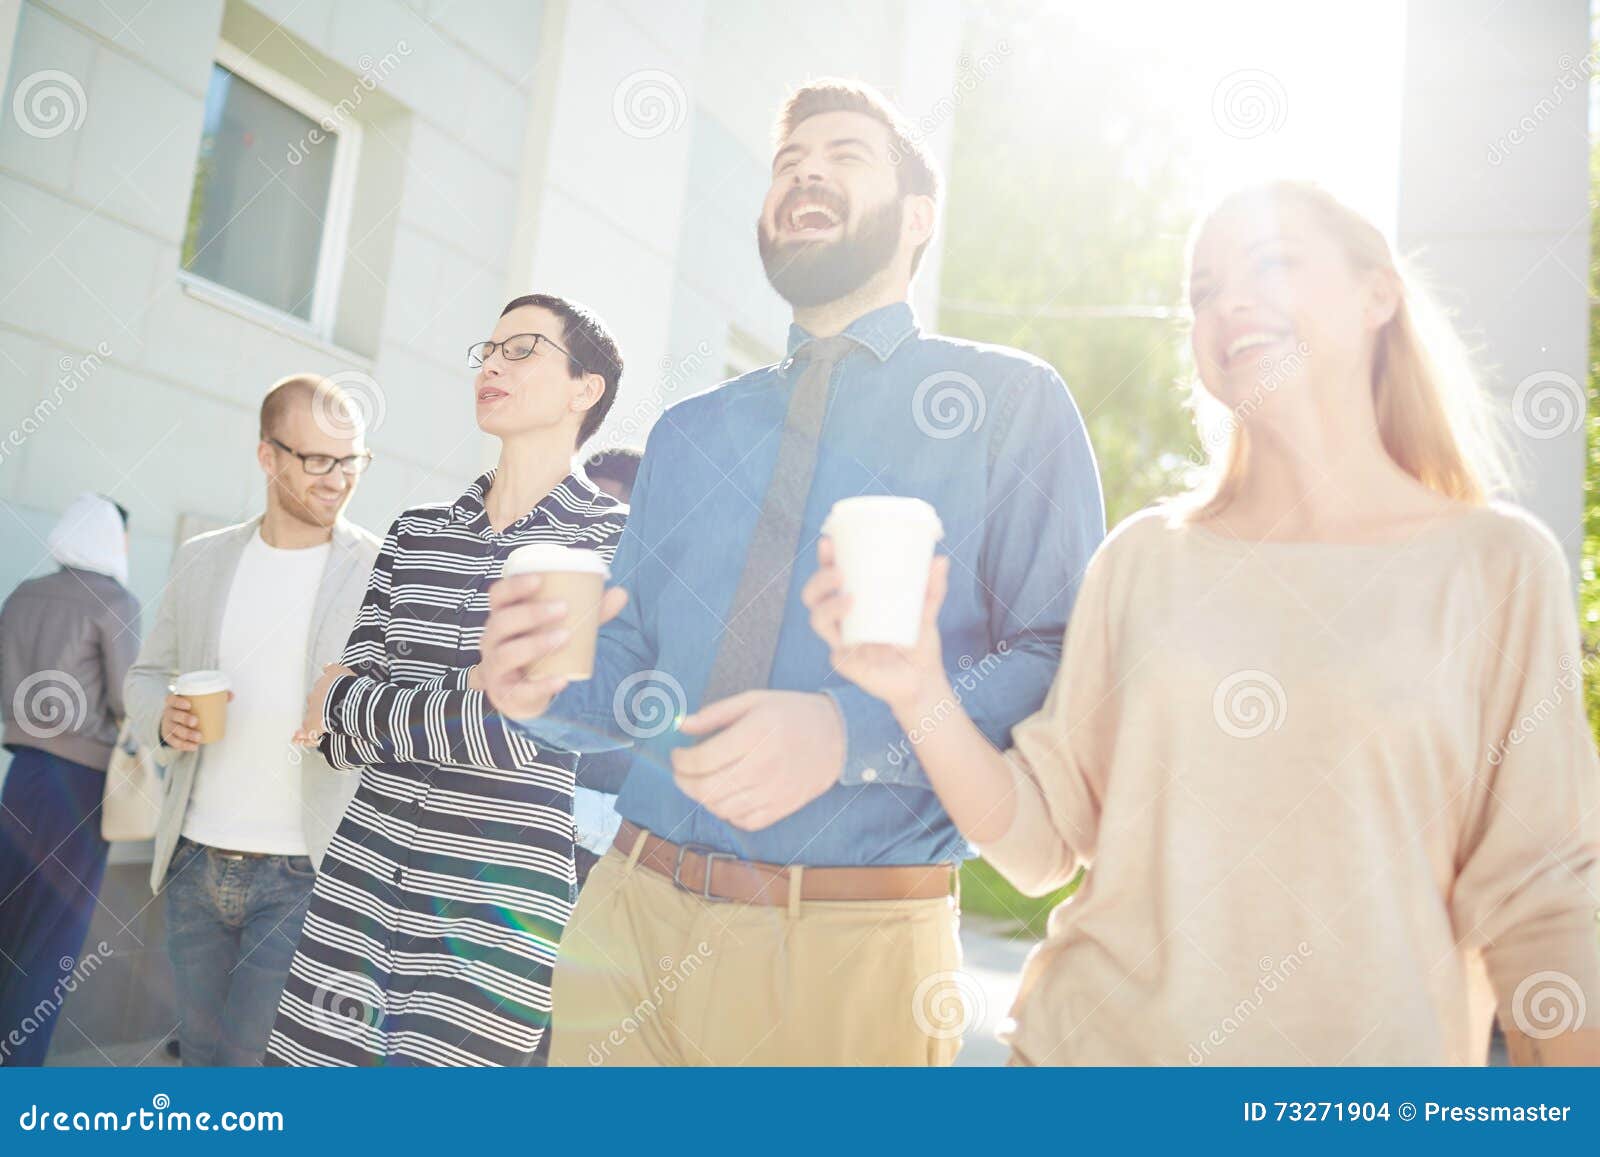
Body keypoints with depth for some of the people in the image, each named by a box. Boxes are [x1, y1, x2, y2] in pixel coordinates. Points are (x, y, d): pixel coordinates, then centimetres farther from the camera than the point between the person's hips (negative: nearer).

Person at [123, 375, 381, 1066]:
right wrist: (164, 719, -5)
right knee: (201, 1055, 16)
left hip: (302, 875, -4)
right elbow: (147, 674, 17)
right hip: (195, 861, 5)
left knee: (252, 1061, -4)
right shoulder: (202, 560, 8)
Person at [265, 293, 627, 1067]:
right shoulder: (415, 532, 10)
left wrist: (342, 698, -3)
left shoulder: (614, 541, -6)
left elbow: (515, 730, -17)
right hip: (361, 884, 5)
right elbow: (339, 739, 5)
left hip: (498, 915, -4)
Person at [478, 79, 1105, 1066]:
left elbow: (1062, 668, -9)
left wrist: (852, 733, -24)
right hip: (629, 912, 5)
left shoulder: (1010, 402, 1)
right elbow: (634, 678, 16)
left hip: (852, 947, -4)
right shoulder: (687, 431, 16)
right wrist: (544, 683, -7)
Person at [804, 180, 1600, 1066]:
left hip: (1370, 1047, -1)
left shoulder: (1497, 564, -5)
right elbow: (1039, 840, -1)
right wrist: (921, 695, -15)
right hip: (1094, 1038, 2)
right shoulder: (1144, 558, 0)